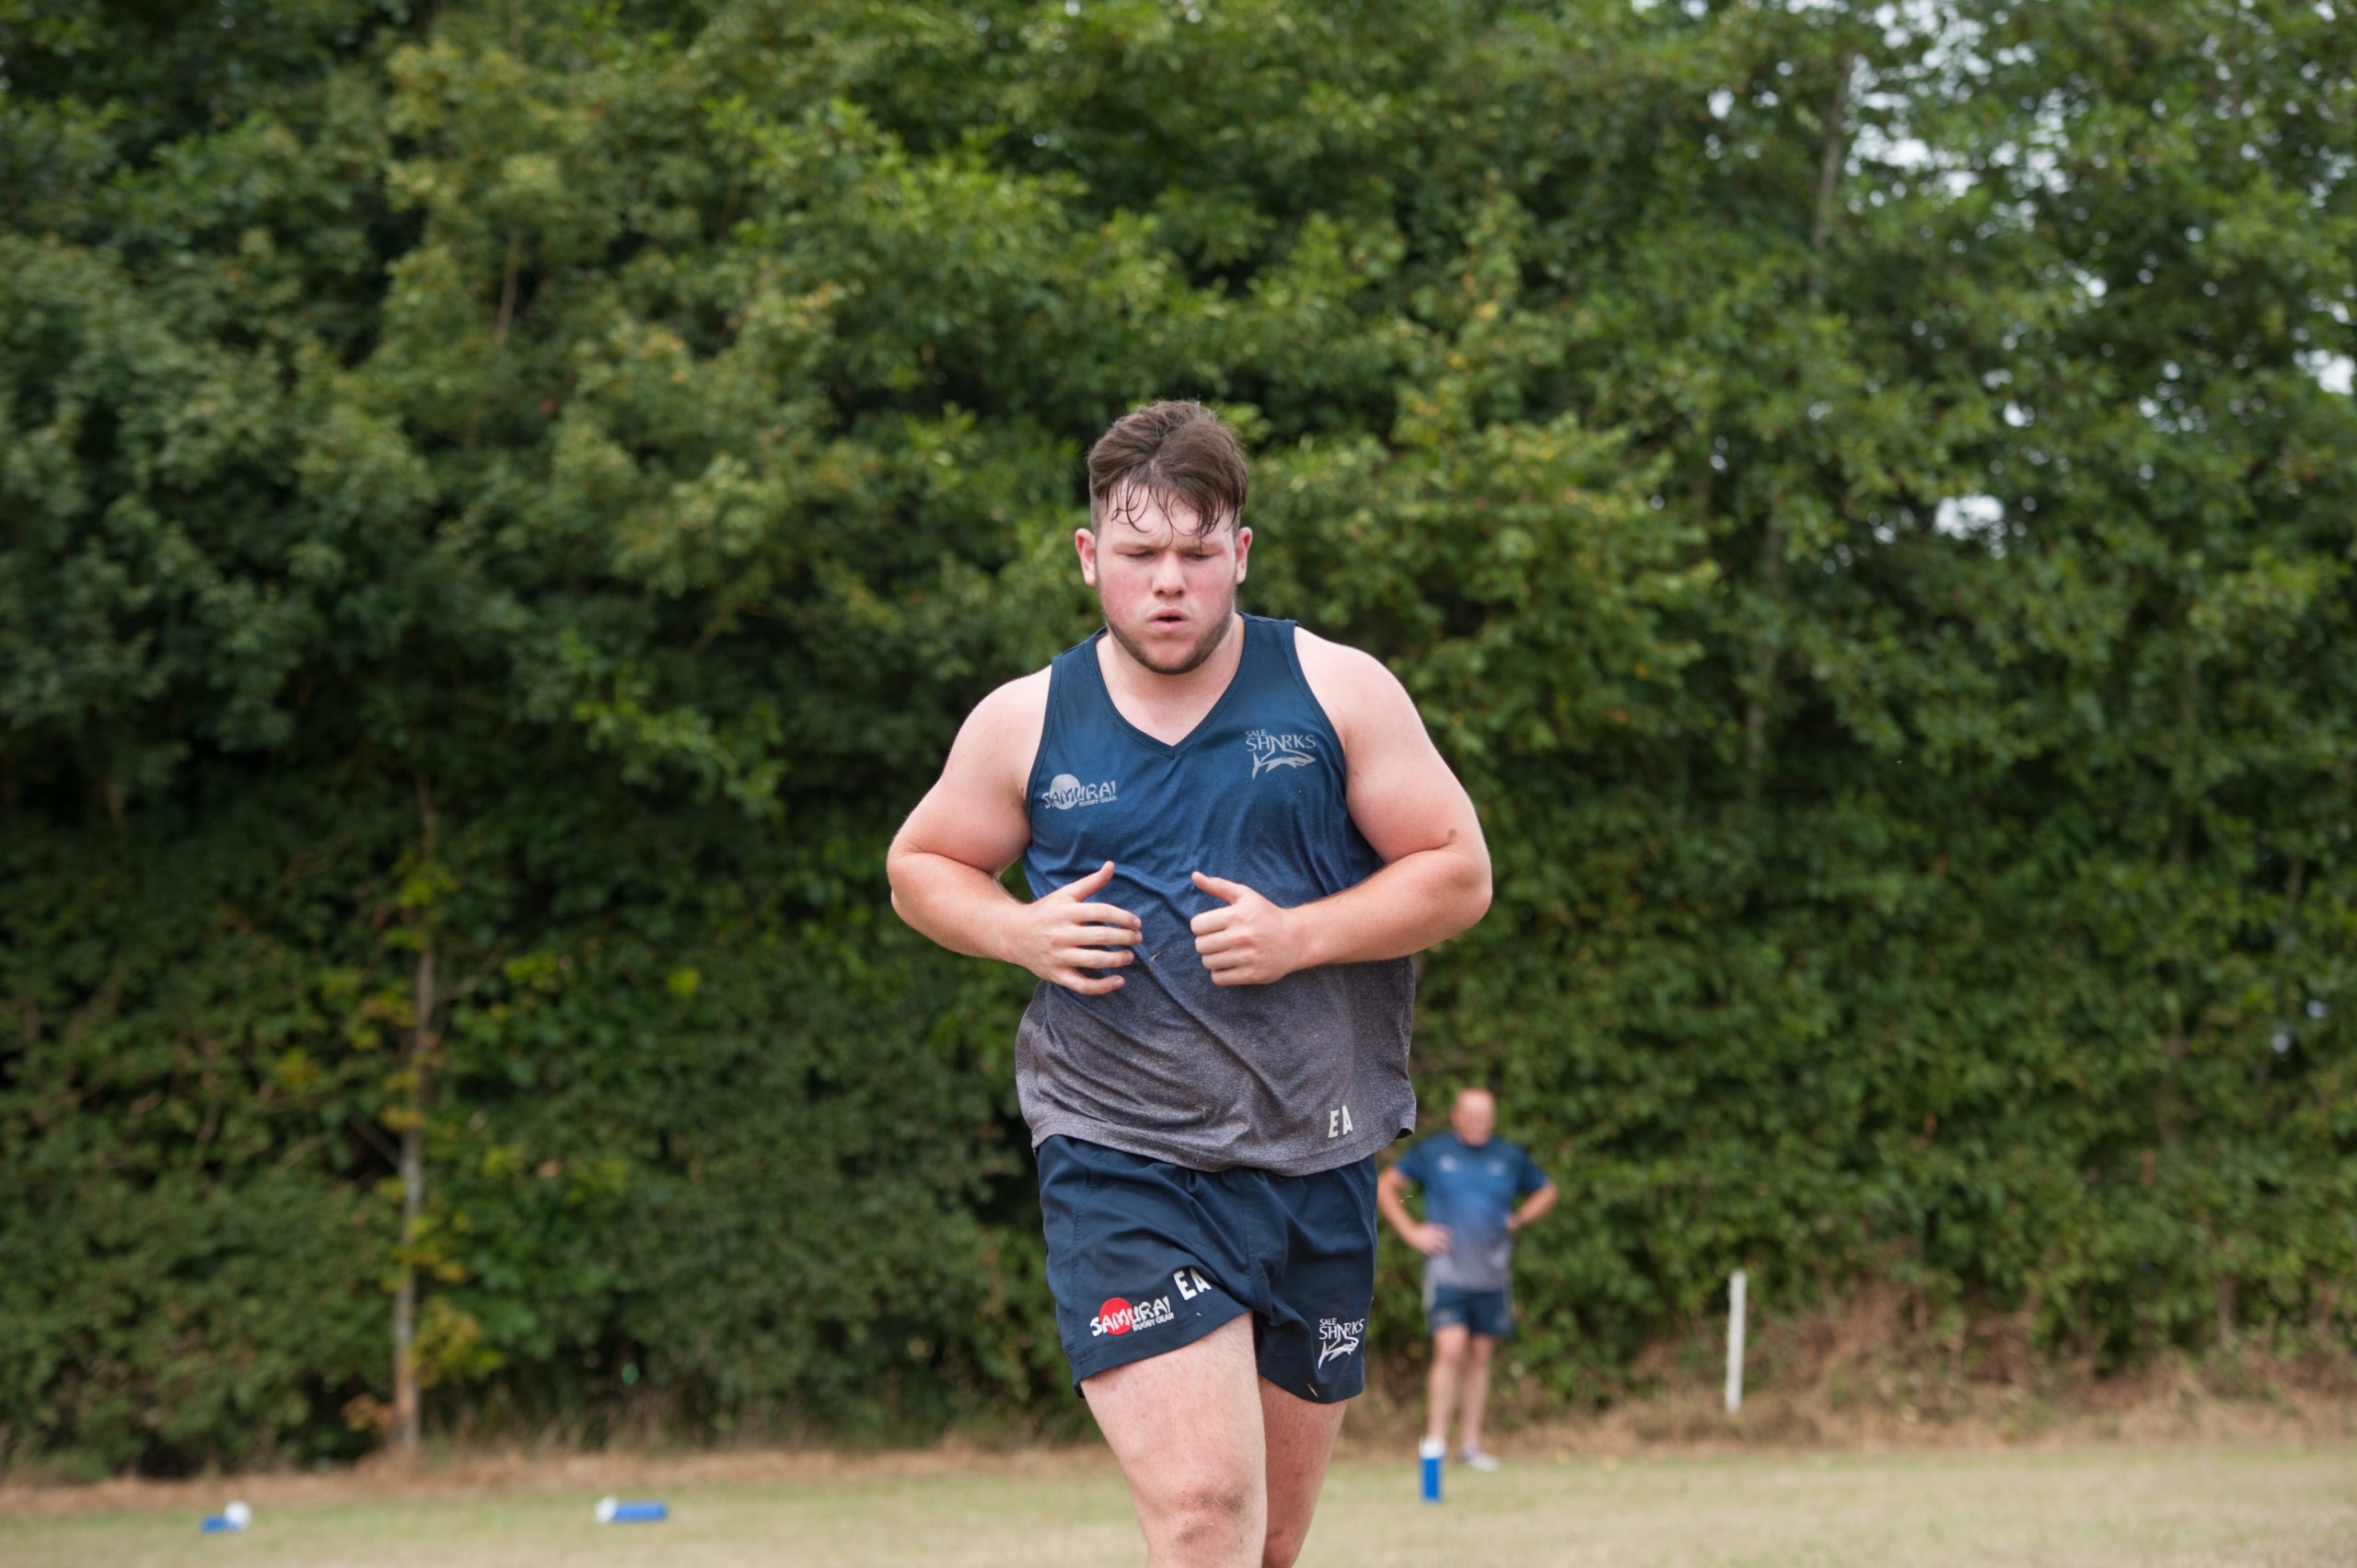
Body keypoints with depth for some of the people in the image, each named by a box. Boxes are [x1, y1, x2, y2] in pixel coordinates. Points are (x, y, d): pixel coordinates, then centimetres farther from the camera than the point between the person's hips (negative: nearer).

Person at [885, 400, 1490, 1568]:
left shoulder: (1337, 692, 1)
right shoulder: (1024, 724, 3)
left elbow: (1459, 874, 2)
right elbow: (920, 867, 17)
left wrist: (1297, 936, -14)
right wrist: (1019, 932, -5)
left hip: (1315, 1161, 2)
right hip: (1119, 1165, -2)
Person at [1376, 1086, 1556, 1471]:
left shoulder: (1509, 1158, 9)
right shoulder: (1432, 1152, 2)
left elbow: (1546, 1191, 24)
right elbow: (1385, 1186, 9)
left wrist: (1518, 1220, 7)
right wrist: (1411, 1231, 0)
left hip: (1492, 1276, 3)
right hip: (1446, 1274, -3)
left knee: (1479, 1356, 7)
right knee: (1450, 1350, -15)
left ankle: (1470, 1442, 13)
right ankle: (1435, 1437, -11)